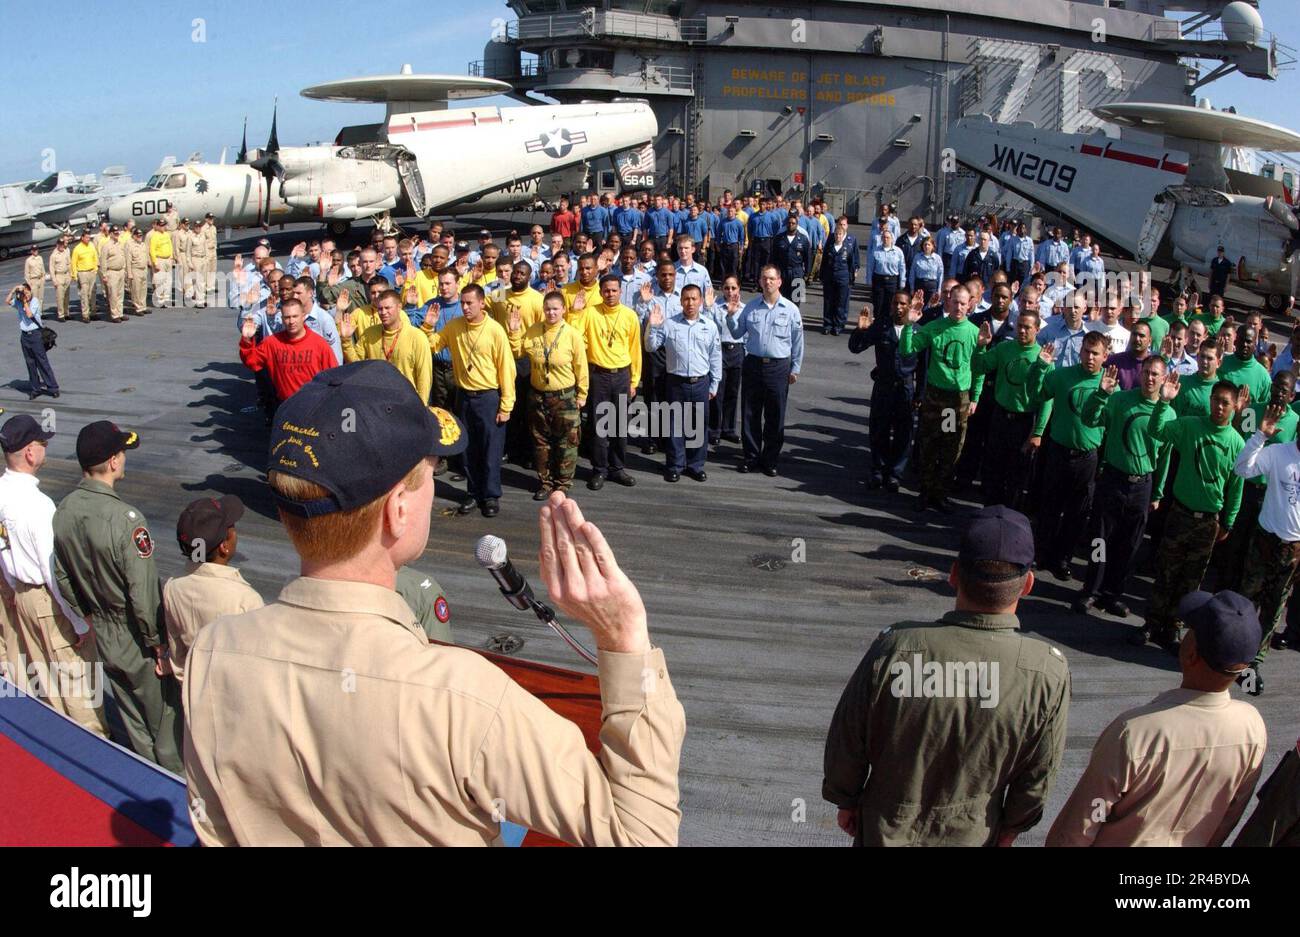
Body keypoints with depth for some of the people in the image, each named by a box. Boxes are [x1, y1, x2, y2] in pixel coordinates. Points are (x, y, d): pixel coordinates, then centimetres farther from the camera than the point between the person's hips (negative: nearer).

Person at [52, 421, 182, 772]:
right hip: (137, 639, -7)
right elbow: (144, 595, -25)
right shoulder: (125, 519, -29)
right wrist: (159, 647, -14)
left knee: (132, 718, 23)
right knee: (163, 716, 12)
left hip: (104, 635, 7)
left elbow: (63, 579, 7)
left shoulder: (63, 512, -6)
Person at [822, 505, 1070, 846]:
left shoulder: (895, 648, -29)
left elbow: (848, 741, -15)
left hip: (888, 830, -1)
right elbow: (1038, 777, -10)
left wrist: (845, 801, 4)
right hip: (973, 835, 2)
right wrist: (1012, 827, 9)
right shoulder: (1049, 674, -26)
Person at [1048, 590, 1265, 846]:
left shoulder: (1133, 732, -37)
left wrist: (1056, 842, -5)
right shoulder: (1254, 728, -20)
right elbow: (1228, 818, -2)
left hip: (1117, 842, -4)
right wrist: (1205, 843, 16)